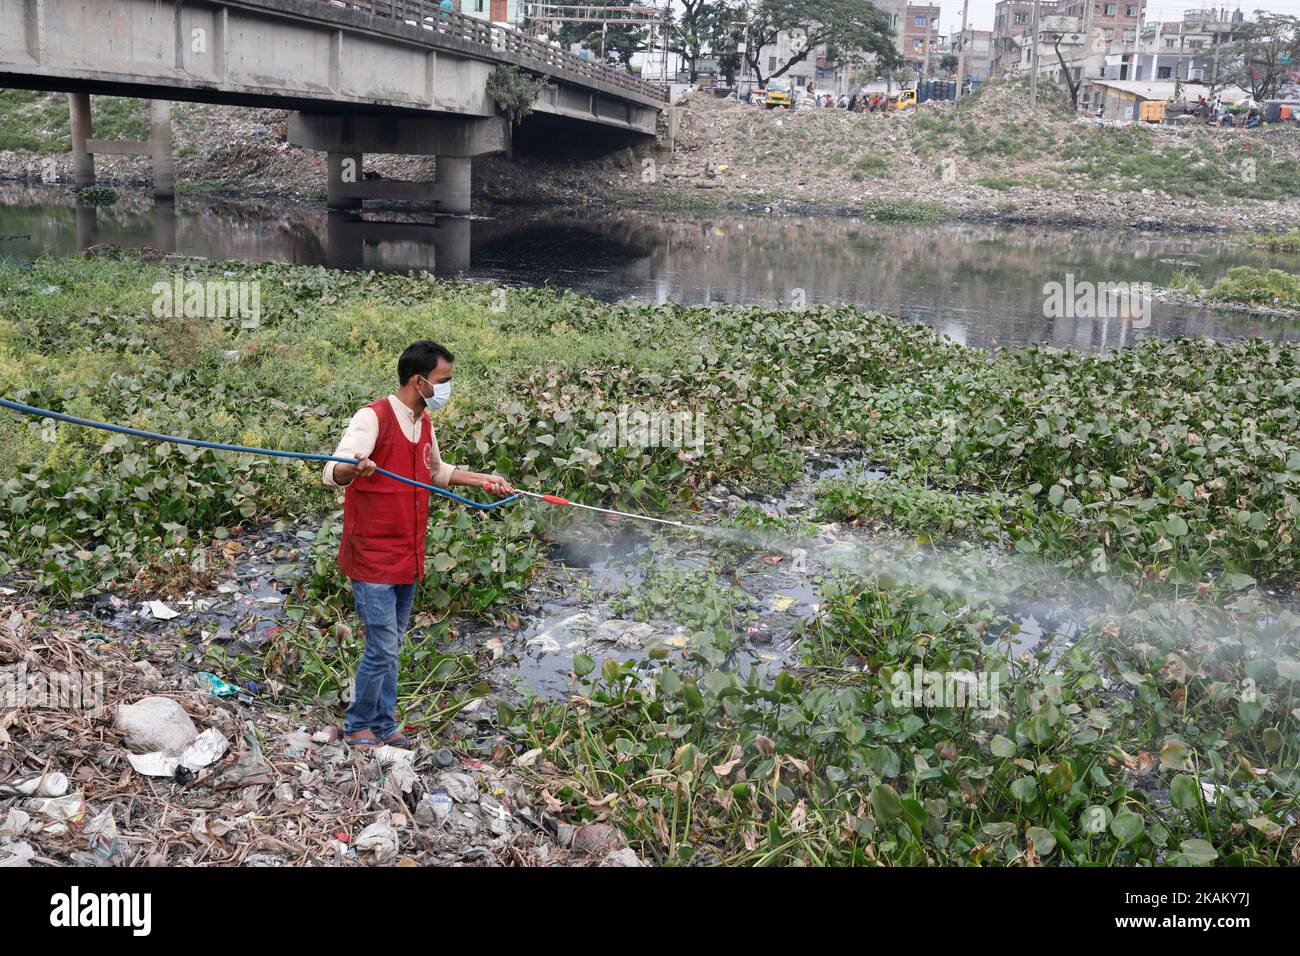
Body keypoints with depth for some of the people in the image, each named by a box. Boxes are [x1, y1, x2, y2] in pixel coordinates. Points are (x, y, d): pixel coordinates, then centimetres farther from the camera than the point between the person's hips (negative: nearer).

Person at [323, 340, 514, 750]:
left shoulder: (424, 421, 10)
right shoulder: (374, 417, -16)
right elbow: (332, 473, -27)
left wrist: (482, 480, 26)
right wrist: (354, 467, -48)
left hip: (407, 558, 8)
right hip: (372, 557, -8)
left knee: (391, 647, 16)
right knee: (382, 648, -6)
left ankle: (384, 724, 28)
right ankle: (358, 725, 13)